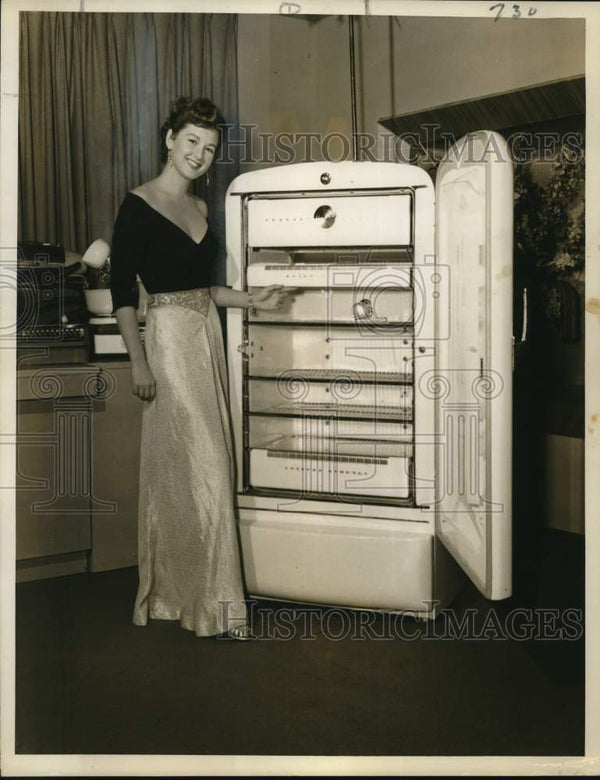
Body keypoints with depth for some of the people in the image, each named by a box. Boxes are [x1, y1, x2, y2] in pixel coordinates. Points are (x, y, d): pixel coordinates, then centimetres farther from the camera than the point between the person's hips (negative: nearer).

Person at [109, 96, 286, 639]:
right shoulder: (139, 206, -6)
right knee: (197, 468, -9)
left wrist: (253, 300, 10)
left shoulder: (201, 208, 15)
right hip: (168, 339, -8)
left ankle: (178, 589, 20)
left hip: (208, 338, 8)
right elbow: (122, 289, -10)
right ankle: (213, 601, 0)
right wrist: (139, 360, -16)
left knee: (208, 465, 9)